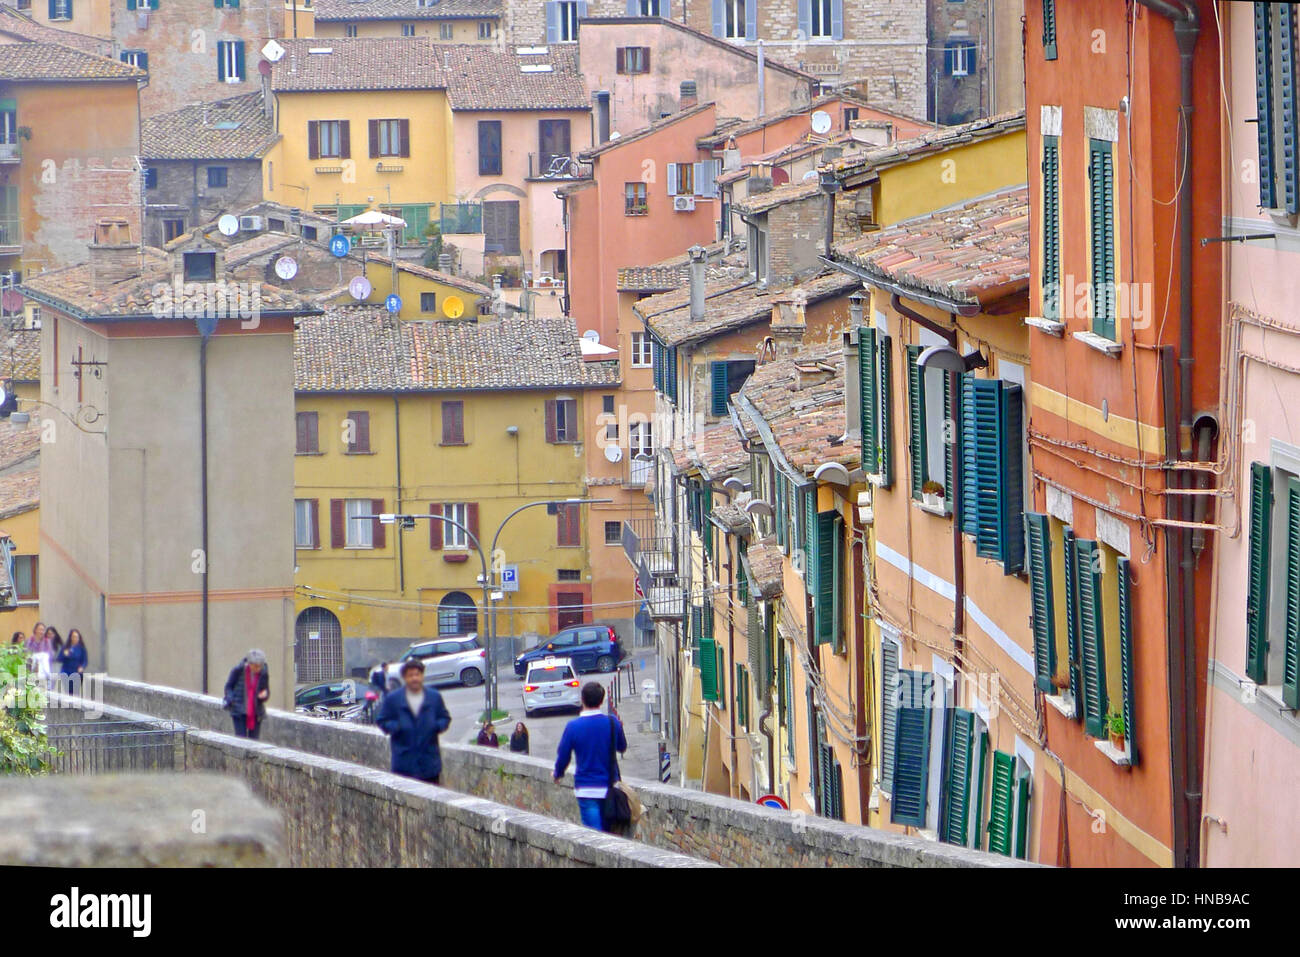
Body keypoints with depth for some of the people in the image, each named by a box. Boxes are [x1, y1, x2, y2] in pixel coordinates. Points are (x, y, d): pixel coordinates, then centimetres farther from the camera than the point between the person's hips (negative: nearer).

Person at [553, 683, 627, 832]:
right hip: (609, 786, 3)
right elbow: (622, 747, 13)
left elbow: (563, 756, -2)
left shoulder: (573, 726, -11)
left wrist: (557, 774, 18)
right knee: (608, 831, 14)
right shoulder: (612, 722, -5)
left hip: (586, 789, -3)